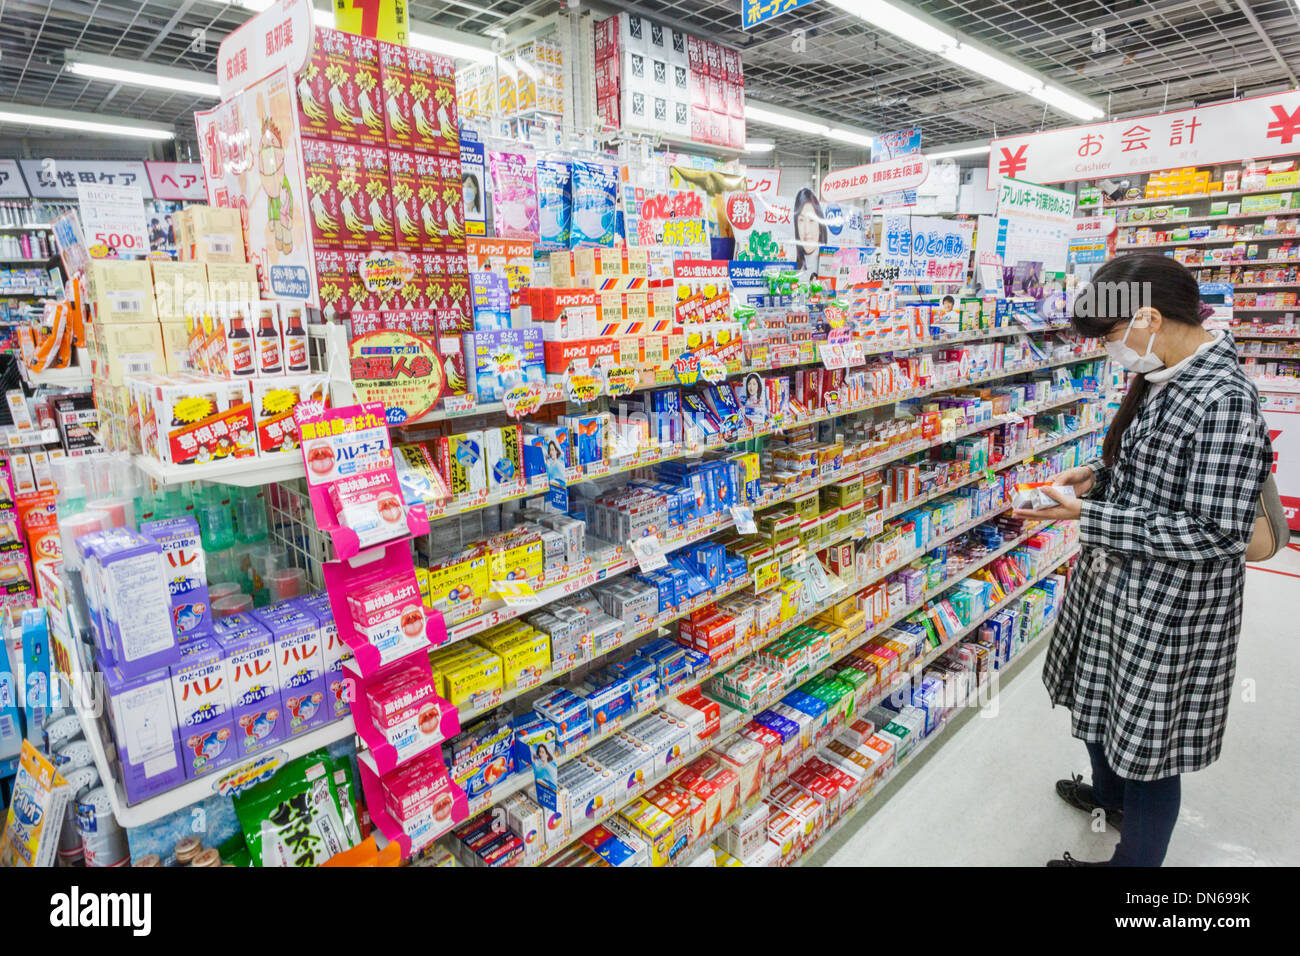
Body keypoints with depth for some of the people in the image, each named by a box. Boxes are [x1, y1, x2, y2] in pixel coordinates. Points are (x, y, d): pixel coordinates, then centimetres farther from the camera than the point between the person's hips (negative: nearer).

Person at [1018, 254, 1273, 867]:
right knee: (1100, 702, 28)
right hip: (1114, 586, 9)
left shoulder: (1223, 401, -26)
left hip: (1167, 610, -9)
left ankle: (1135, 858, 35)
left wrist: (1090, 517, -26)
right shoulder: (1161, 377, 3)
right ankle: (1109, 796, 55)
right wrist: (1097, 475, -1)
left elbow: (1216, 534, -26)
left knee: (1146, 740, 11)